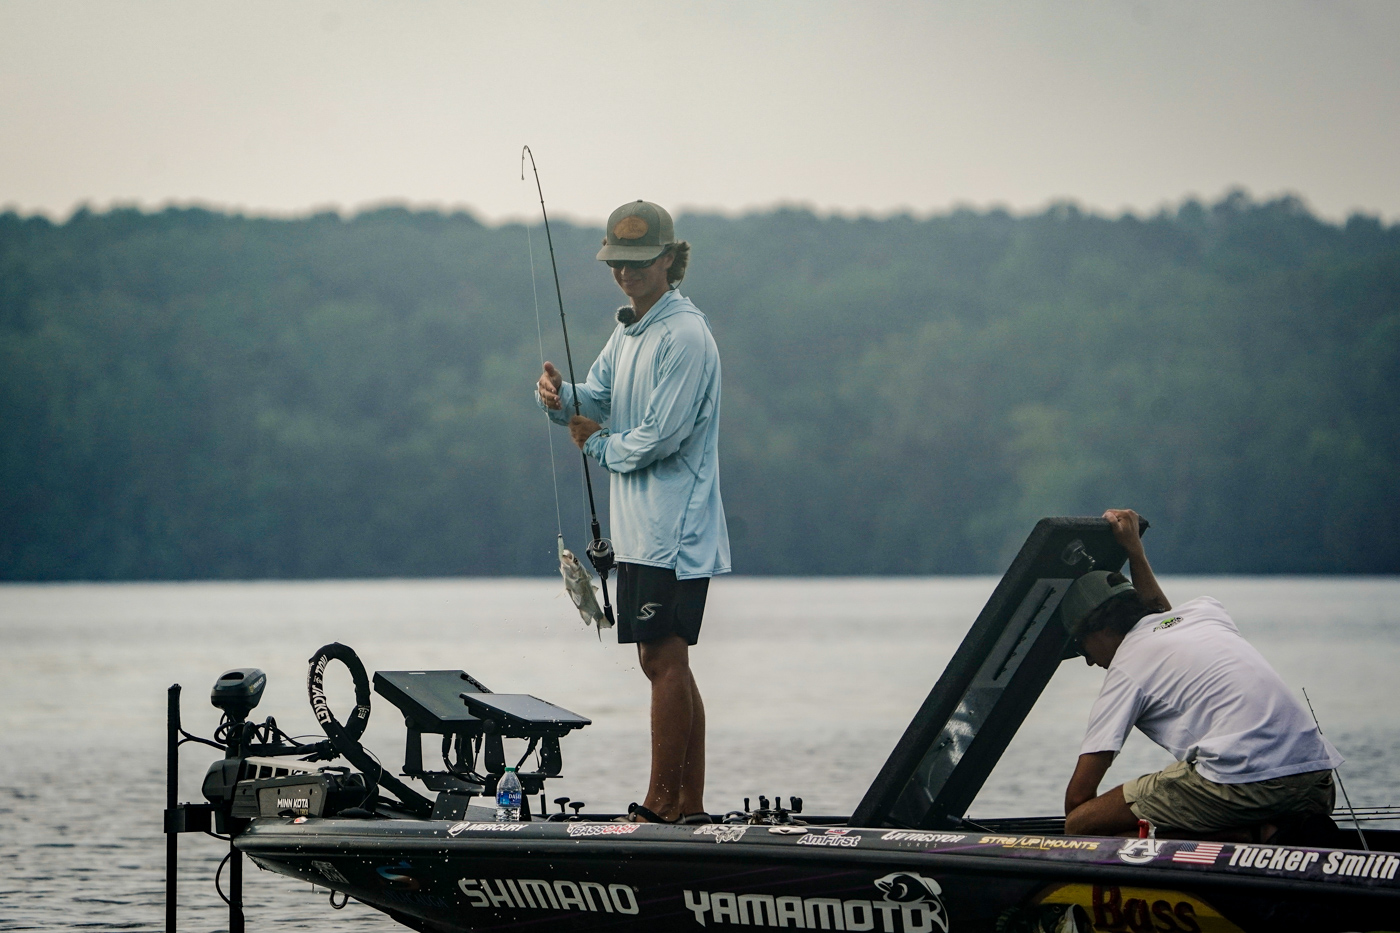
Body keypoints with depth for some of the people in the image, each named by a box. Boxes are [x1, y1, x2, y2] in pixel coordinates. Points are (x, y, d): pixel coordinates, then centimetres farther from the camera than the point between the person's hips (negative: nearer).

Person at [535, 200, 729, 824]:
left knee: (664, 661, -8)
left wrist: (599, 445, -2)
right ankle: (689, 806, 16)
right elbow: (594, 403, 12)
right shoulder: (628, 333, 16)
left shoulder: (684, 336, -14)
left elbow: (660, 437, -18)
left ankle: (660, 809, -5)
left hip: (674, 531, -10)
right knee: (666, 662, 11)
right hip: (643, 530, 10)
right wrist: (557, 395, -10)